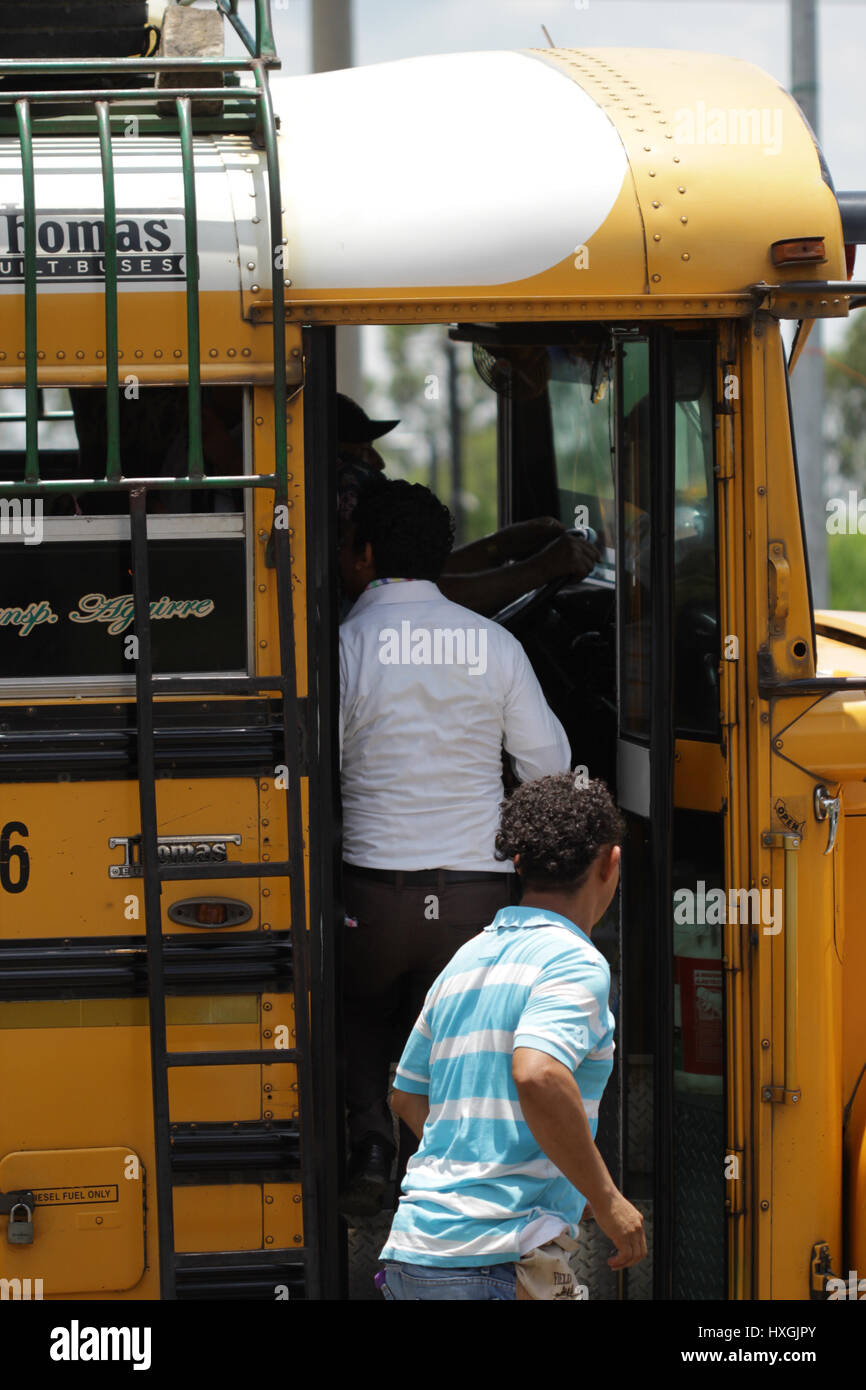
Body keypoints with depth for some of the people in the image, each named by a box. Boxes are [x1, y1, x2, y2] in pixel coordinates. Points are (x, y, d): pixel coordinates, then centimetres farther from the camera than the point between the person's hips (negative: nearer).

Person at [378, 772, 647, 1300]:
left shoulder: (466, 959, 17)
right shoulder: (576, 962, -8)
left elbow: (408, 1094, 26)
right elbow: (537, 1075, -25)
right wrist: (607, 1200, -16)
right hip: (500, 1253, -8)